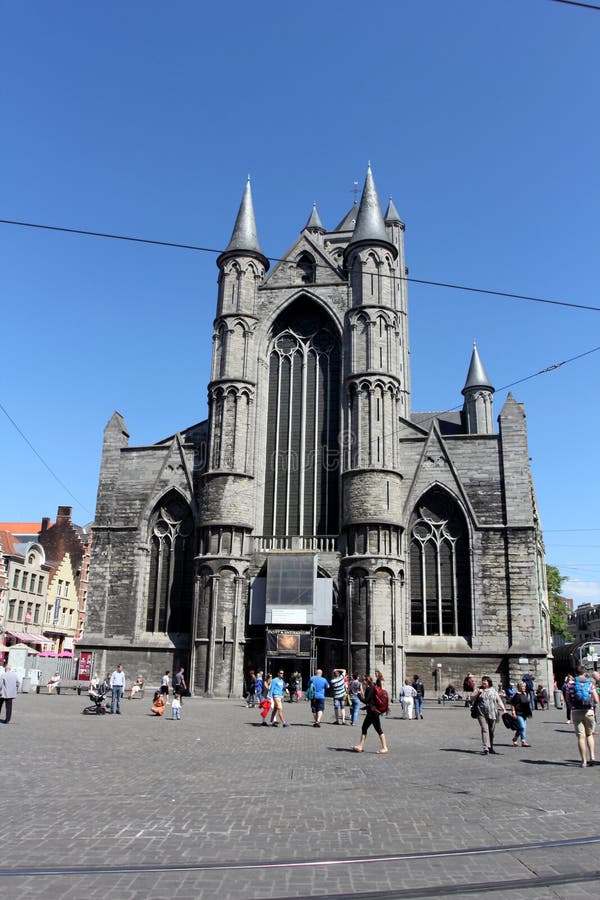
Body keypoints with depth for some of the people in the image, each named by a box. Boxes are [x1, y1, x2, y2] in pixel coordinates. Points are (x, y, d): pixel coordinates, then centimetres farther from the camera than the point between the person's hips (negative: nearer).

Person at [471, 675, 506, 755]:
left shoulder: (493, 691, 12)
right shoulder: (479, 690, 8)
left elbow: (499, 701, 10)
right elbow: (472, 698, 7)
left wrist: (503, 709, -2)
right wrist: (477, 693, -10)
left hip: (492, 714, 2)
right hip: (482, 714, -2)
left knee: (491, 731, 9)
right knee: (484, 730, -13)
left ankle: (491, 748, 23)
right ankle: (486, 748, -18)